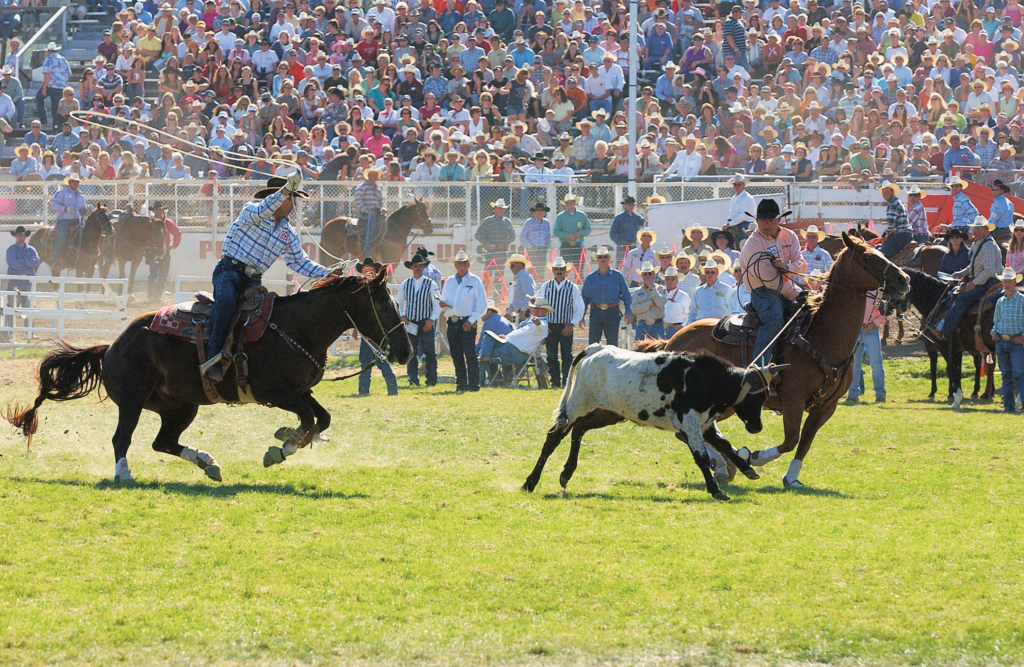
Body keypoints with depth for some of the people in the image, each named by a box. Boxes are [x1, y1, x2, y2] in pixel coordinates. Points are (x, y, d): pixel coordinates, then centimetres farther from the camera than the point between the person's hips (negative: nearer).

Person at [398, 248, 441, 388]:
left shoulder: (430, 284, 1)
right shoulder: (406, 284, 10)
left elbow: (438, 304, 1)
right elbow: (399, 301, 19)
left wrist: (432, 319, -9)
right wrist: (401, 316, 3)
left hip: (426, 323, -3)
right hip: (410, 324, 3)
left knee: (429, 353, -4)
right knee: (411, 353, 2)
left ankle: (431, 380, 1)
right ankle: (413, 380, 7)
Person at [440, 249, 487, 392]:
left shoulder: (475, 281, 3)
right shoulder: (449, 282, 17)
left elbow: (482, 305, -1)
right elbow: (443, 301, 23)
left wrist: (471, 320, -11)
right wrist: (442, 304, -2)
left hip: (467, 322, -5)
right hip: (452, 321, 5)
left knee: (470, 354, -10)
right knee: (456, 356, 4)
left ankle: (474, 384, -8)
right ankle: (461, 384, 9)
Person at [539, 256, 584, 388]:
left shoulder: (573, 288, 3)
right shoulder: (545, 287, 7)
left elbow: (580, 308, 4)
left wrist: (572, 324, -6)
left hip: (566, 327, -1)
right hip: (550, 326, 1)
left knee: (567, 355, -4)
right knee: (551, 355, -1)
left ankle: (566, 381, 2)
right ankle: (555, 381, 5)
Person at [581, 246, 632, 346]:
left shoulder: (617, 276, 4)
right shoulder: (591, 278, 7)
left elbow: (627, 296, 6)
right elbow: (584, 298, 10)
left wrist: (629, 313, -4)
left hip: (612, 312, -1)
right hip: (596, 312, 1)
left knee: (613, 343, 4)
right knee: (593, 342, -4)